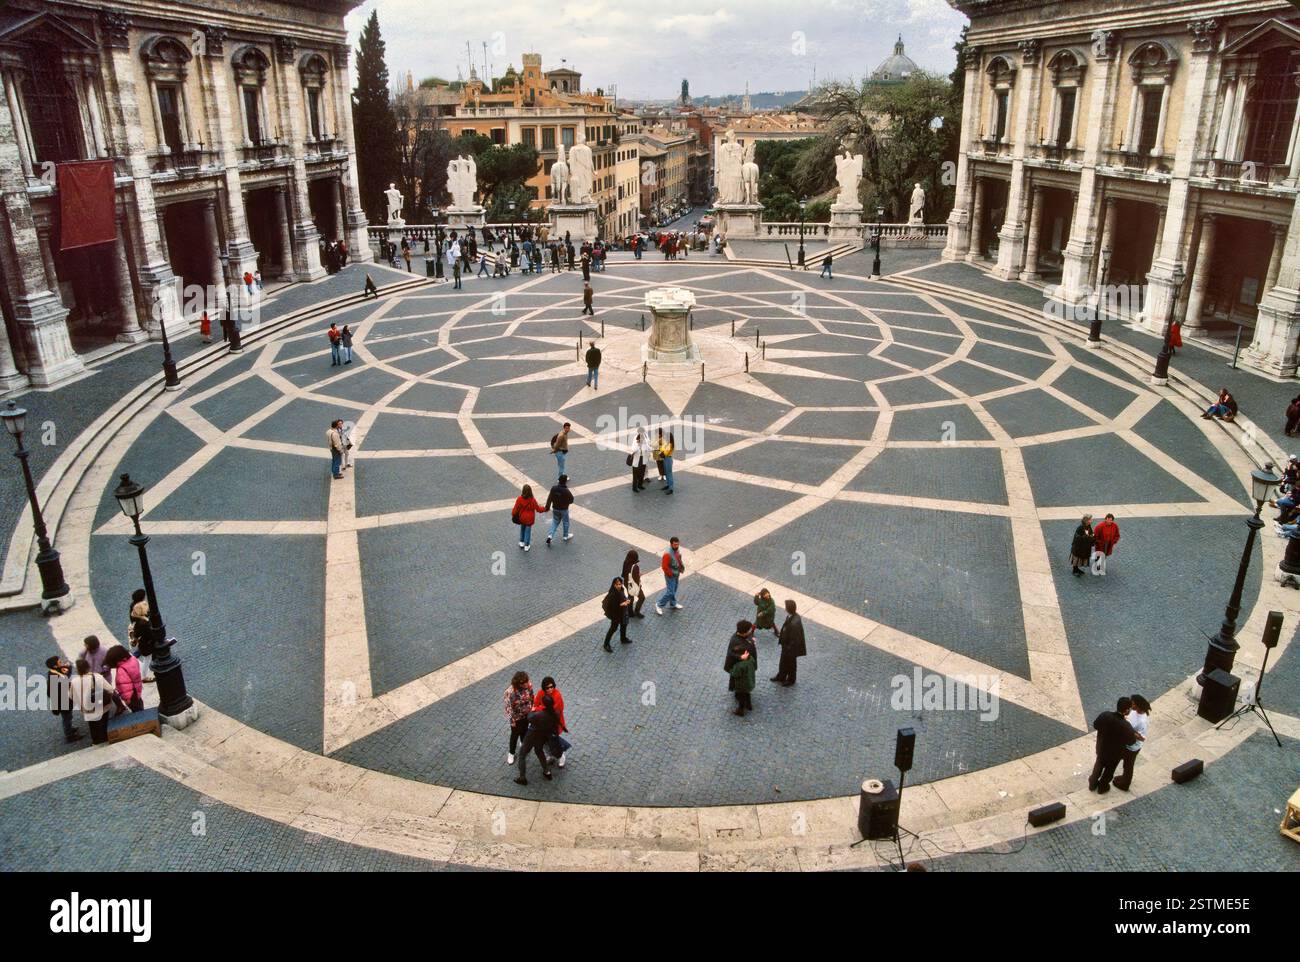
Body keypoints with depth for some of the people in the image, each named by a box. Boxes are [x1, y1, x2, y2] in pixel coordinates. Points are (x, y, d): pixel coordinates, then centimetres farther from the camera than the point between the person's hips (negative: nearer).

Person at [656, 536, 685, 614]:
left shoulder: (677, 550, -5)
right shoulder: (667, 554, -31)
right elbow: (664, 566, -26)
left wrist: (682, 566, 1)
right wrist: (671, 574, -20)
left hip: (677, 574, 8)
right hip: (670, 576, -8)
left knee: (674, 590, 24)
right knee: (670, 592, -4)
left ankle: (673, 603, 44)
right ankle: (659, 605, 13)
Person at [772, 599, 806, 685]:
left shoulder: (794, 623, -40)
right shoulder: (793, 615, -13)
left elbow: (794, 639, -29)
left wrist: (789, 650, -19)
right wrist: (781, 634, 5)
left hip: (791, 647, -8)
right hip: (786, 644, 8)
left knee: (790, 663, 19)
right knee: (783, 661, 28)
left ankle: (790, 680, 44)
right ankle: (781, 677, 50)